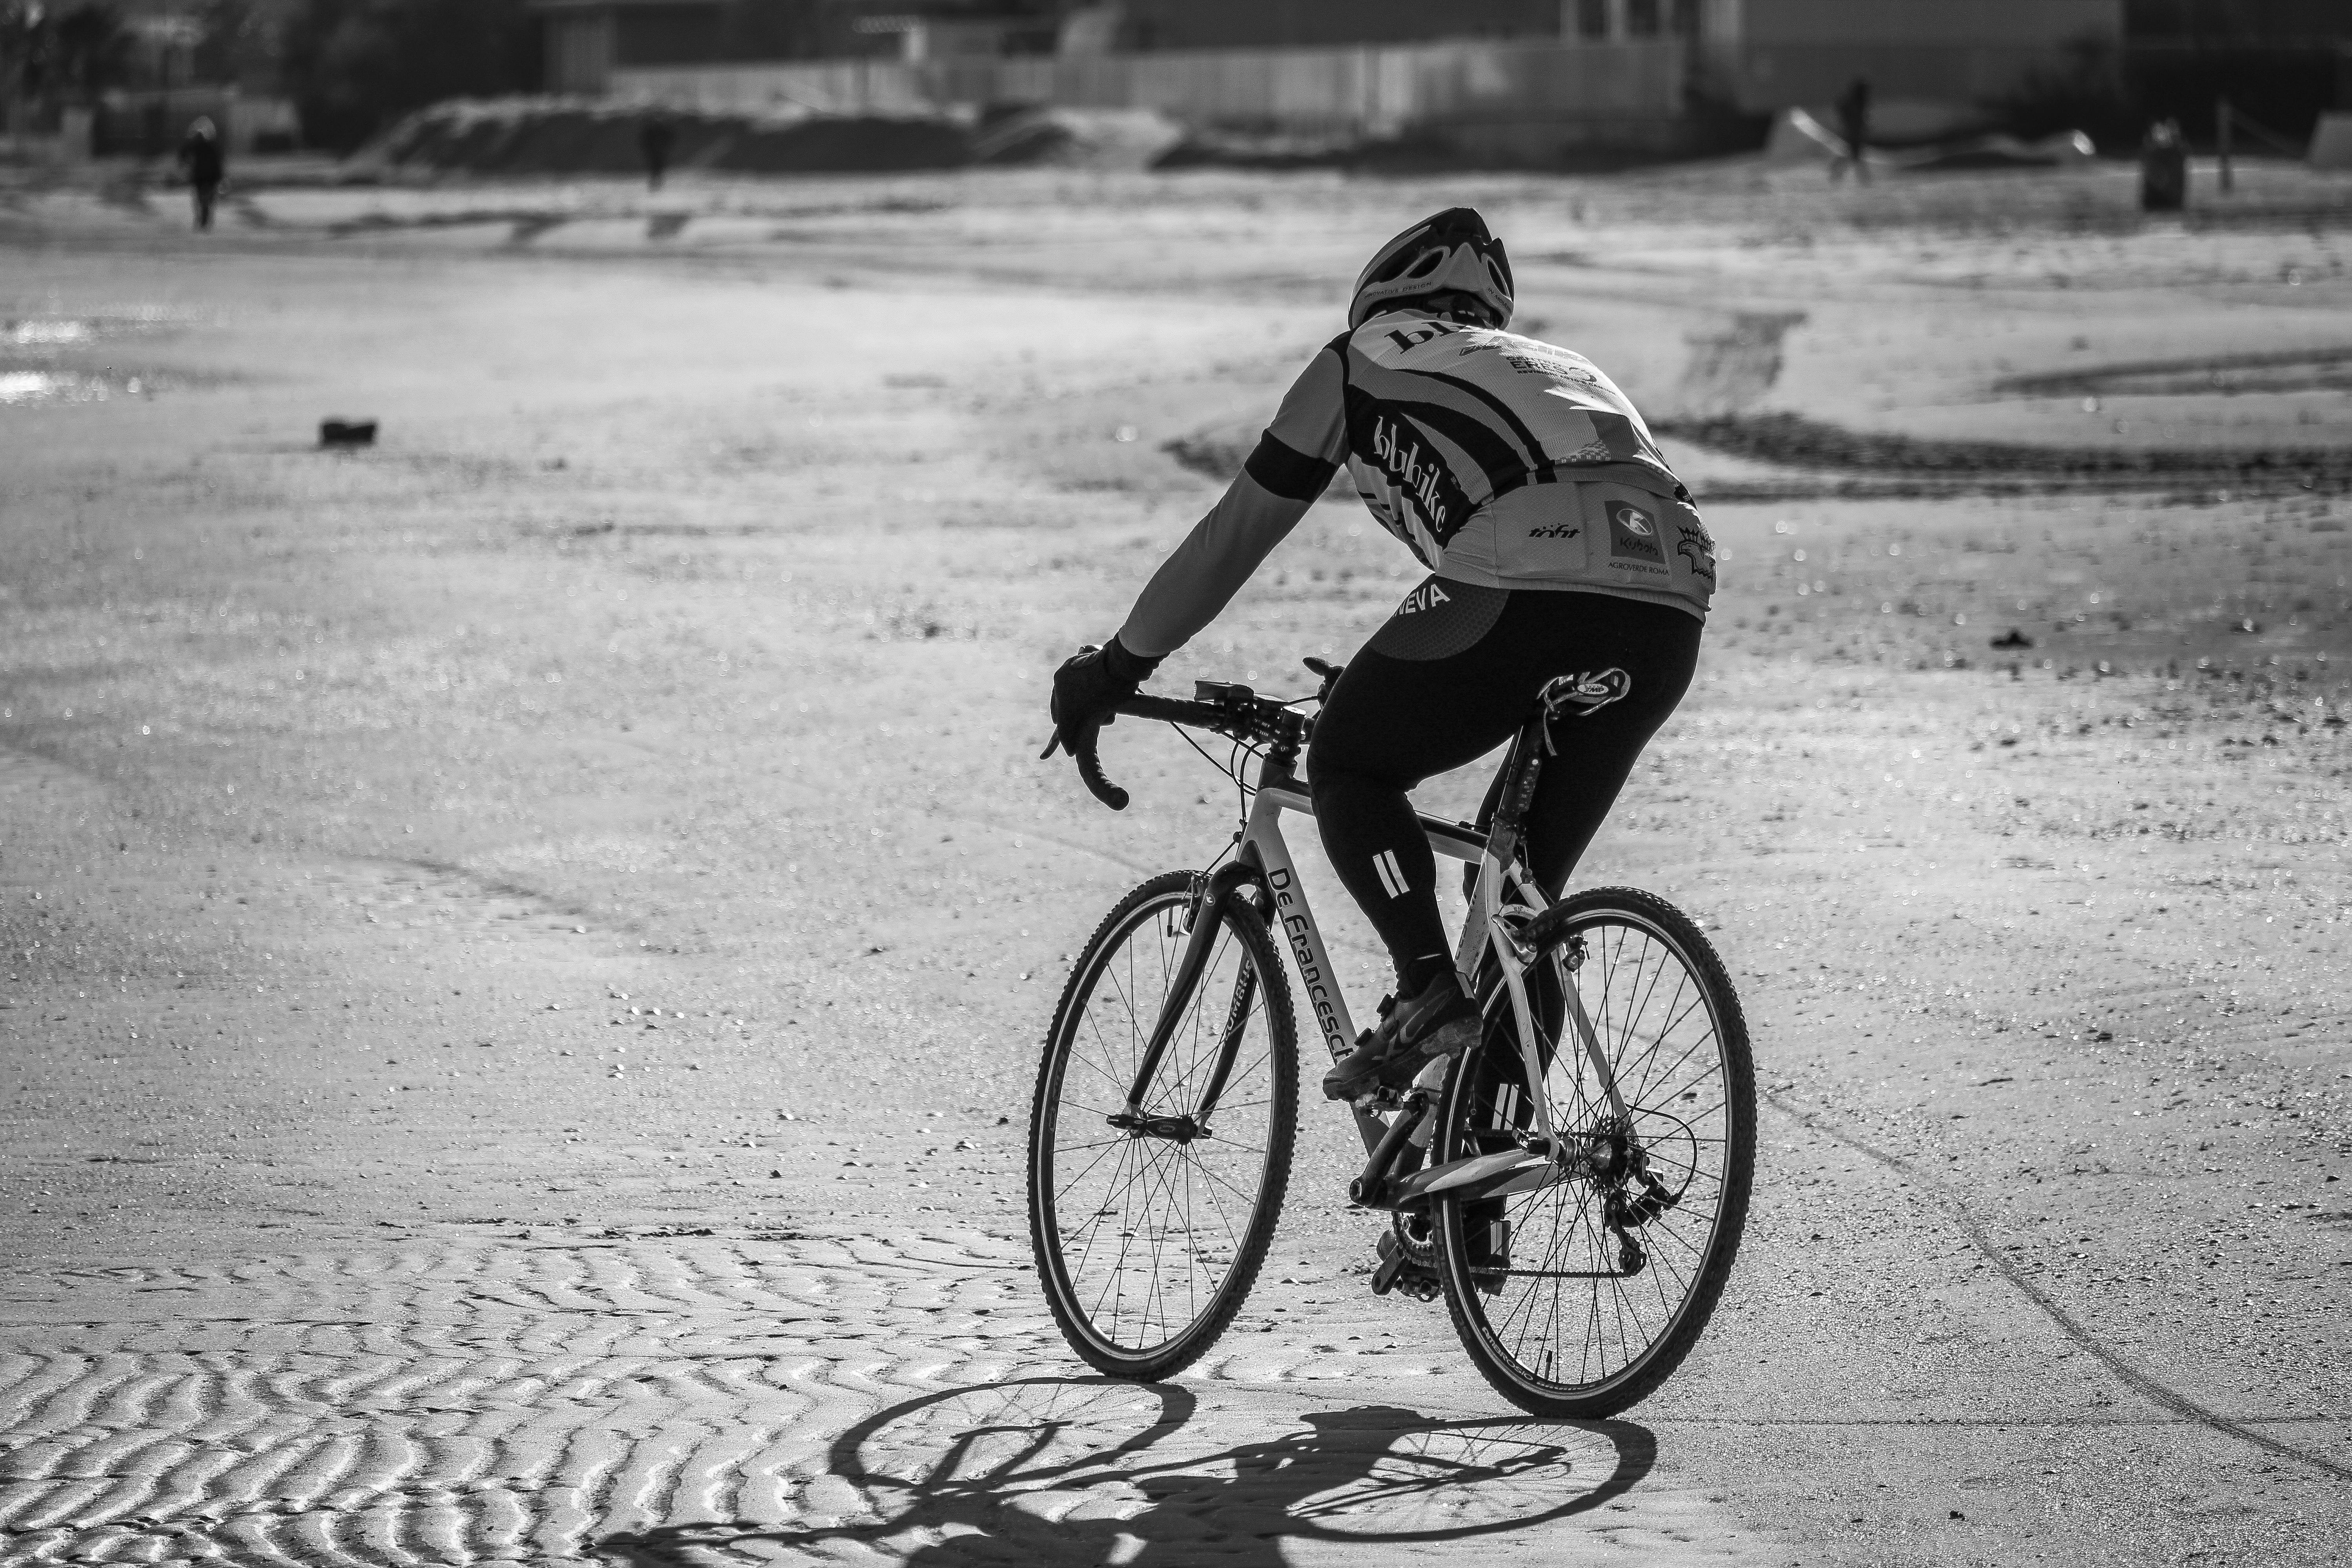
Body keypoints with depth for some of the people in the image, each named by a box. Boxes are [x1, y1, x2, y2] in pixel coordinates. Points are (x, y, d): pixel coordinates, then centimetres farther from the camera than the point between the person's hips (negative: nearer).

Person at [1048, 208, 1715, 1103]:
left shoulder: (1360, 364, 23)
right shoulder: (1556, 369, 39)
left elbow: (1233, 536, 24)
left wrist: (1116, 667, 34)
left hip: (1526, 584, -6)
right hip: (1672, 602, 6)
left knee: (1347, 765, 15)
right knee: (1525, 885, 18)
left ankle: (1427, 986, -2)